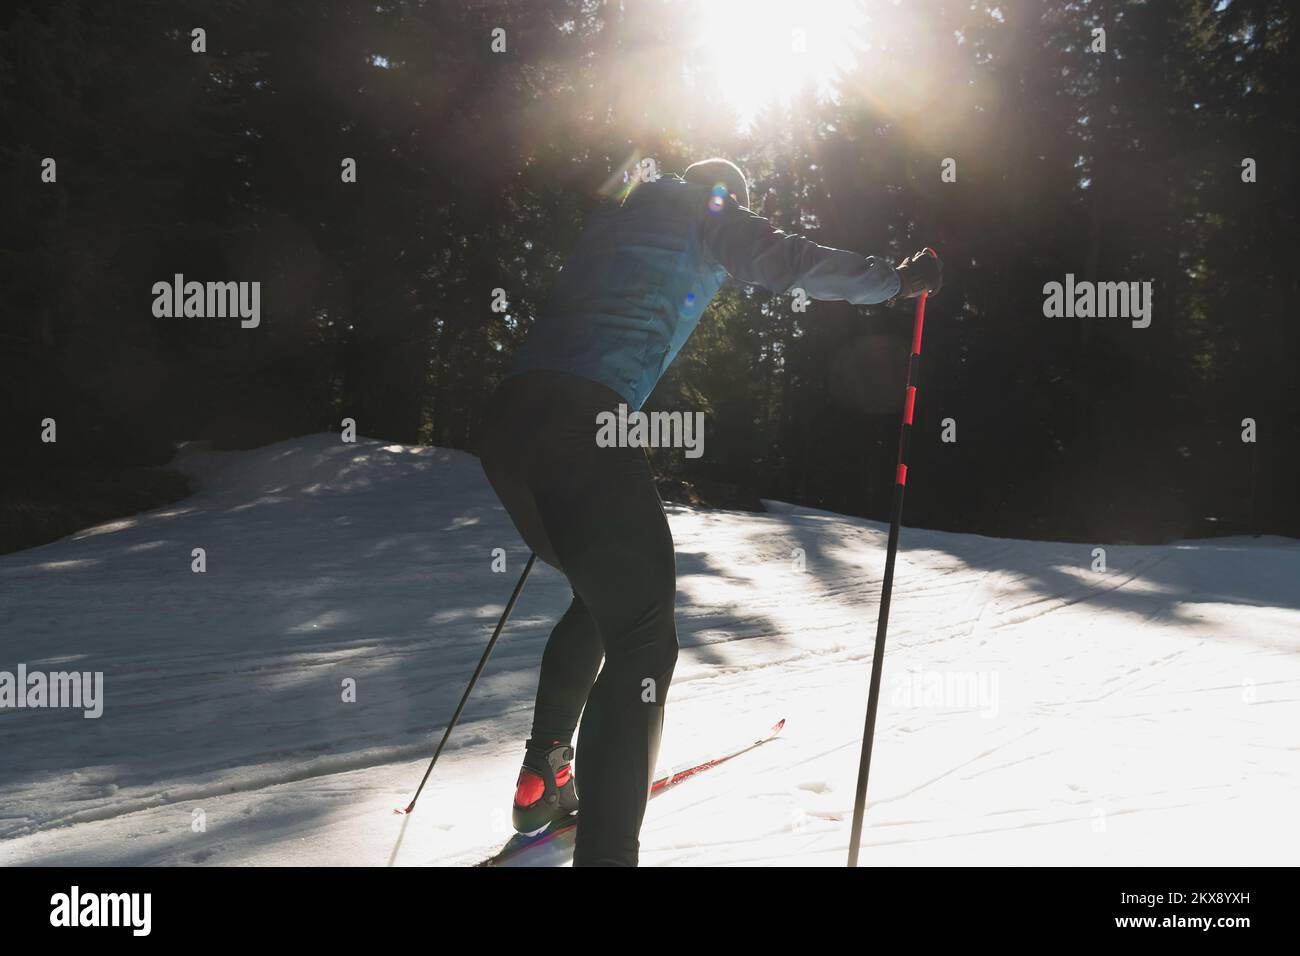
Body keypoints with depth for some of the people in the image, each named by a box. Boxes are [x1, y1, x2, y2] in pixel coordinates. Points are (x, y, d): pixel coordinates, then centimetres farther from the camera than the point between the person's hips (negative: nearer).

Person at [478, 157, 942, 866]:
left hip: (507, 417, 8)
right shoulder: (706, 215, 12)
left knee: (603, 595, 27)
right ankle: (603, 850, -19)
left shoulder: (617, 219, 30)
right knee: (640, 640, -8)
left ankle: (542, 779, 32)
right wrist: (897, 281, 21)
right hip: (579, 421, -8)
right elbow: (794, 263, 9)